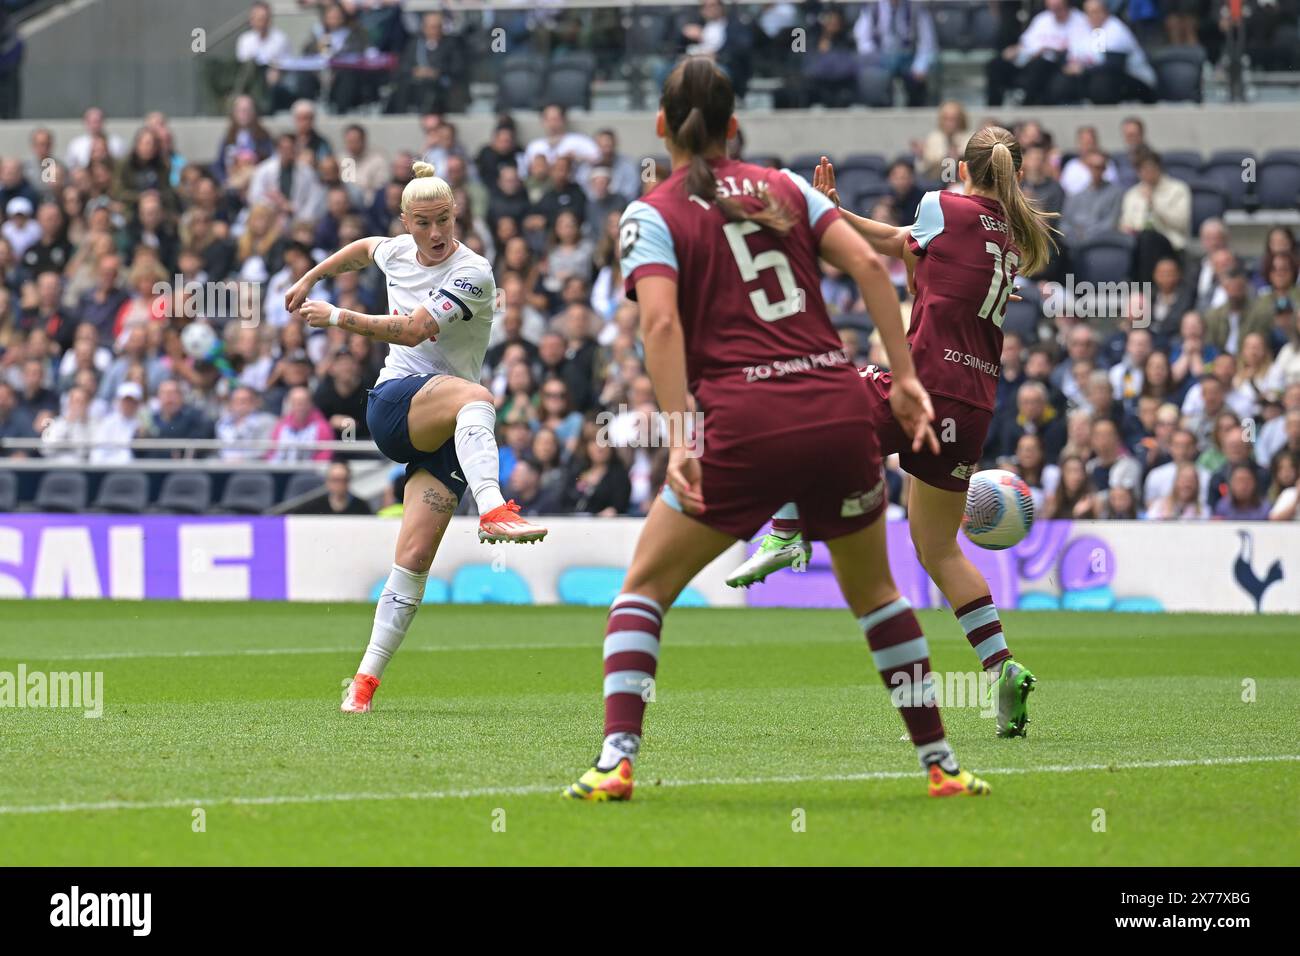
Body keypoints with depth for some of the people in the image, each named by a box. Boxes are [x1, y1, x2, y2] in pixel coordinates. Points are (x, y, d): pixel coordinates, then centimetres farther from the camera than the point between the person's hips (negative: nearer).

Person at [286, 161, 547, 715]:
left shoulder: (472, 274, -10)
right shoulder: (398, 251, 7)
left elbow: (413, 330, -19)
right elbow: (363, 249, 33)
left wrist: (339, 319, -14)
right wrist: (310, 279, 40)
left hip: (445, 433, -1)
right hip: (394, 404, 1)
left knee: (415, 557, -12)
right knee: (474, 396, -35)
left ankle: (365, 680, -6)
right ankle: (493, 511, -60)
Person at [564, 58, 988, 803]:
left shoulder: (653, 215, 5)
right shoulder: (784, 187, 16)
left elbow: (662, 323, -11)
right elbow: (867, 264, 4)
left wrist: (681, 439, -16)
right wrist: (905, 377, 5)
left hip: (745, 426, -3)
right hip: (841, 407, 3)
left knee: (646, 585, 11)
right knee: (874, 590, 23)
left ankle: (616, 761, -5)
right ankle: (942, 763, 22)